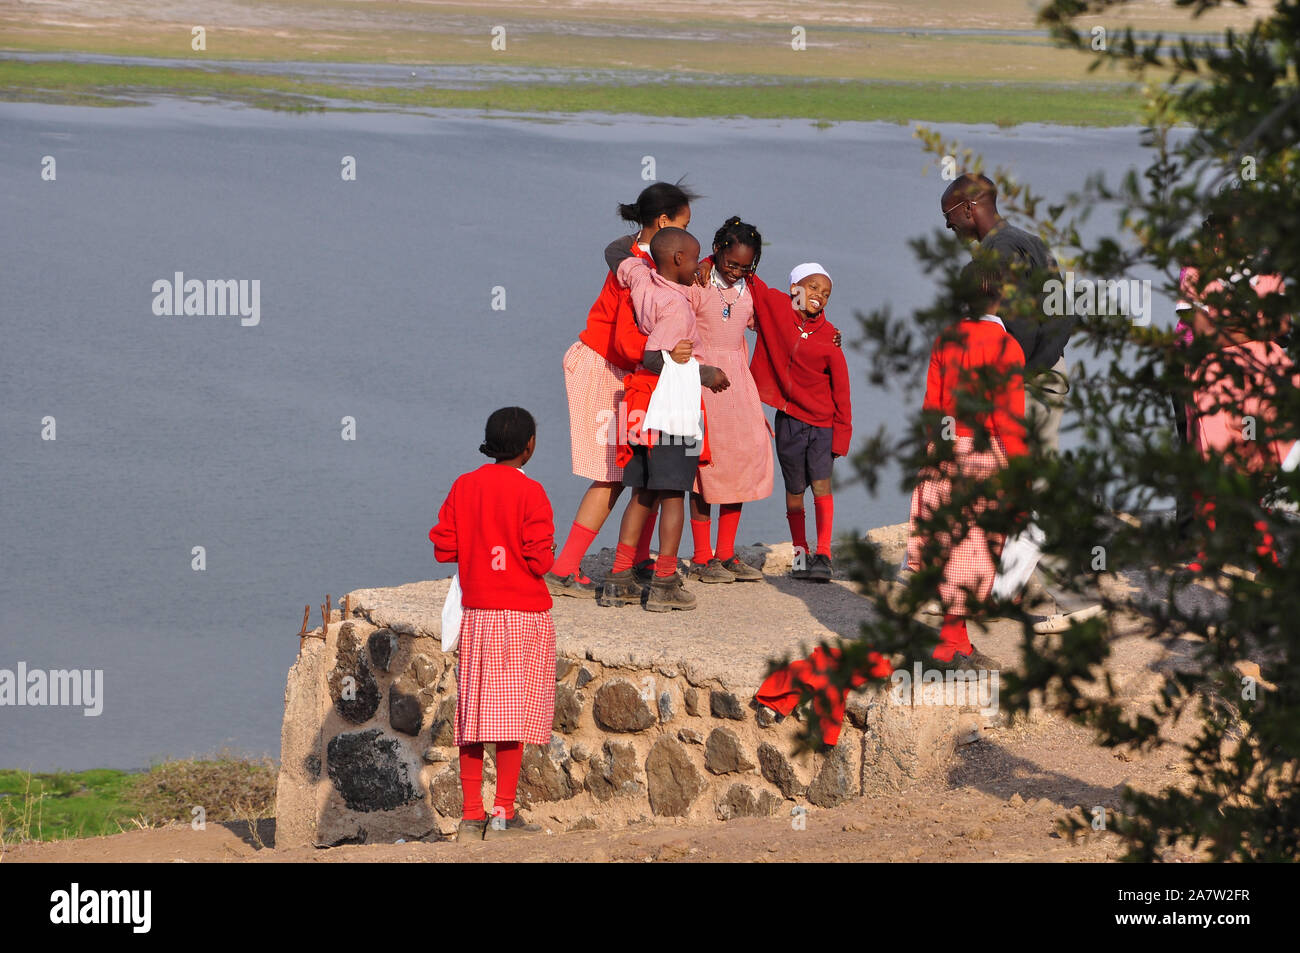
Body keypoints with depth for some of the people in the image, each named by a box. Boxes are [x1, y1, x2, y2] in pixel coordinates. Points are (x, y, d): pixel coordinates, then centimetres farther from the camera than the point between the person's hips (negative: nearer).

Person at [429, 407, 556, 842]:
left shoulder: (463, 486, 3)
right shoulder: (529, 492, -11)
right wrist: (545, 554, 8)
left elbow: (442, 548, 3)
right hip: (522, 615, -5)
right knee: (514, 715, -1)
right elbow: (540, 560, -14)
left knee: (473, 714, 7)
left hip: (475, 613, 5)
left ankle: (472, 816, 8)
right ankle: (504, 814, -3)